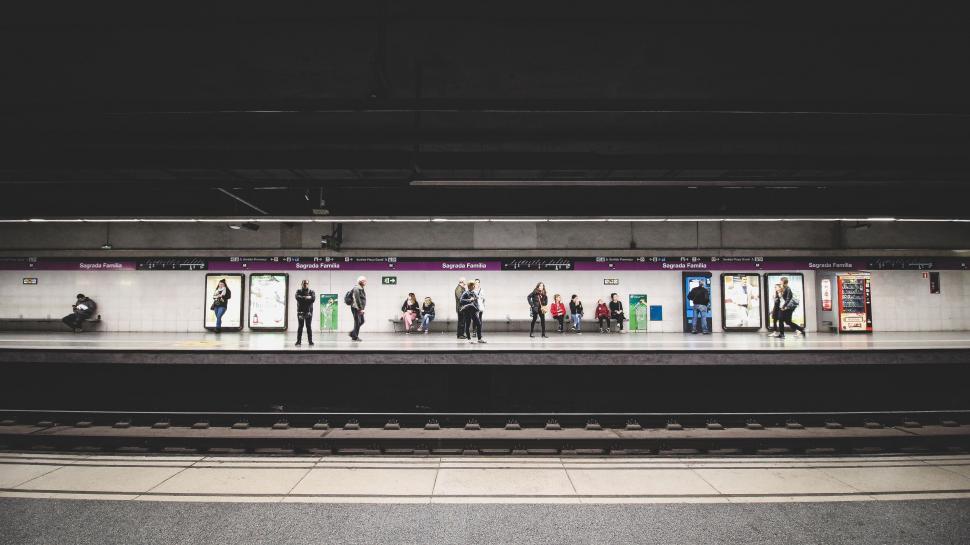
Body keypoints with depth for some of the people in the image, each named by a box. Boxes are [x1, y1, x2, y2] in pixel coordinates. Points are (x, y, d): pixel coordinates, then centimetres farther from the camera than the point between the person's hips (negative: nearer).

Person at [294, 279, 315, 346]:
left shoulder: (311, 292, 9)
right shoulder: (299, 291, 10)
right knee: (300, 326, 1)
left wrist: (303, 298, -12)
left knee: (309, 326, -1)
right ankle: (299, 341, 4)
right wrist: (306, 297, -17)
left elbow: (313, 298, -10)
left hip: (309, 311, 0)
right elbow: (297, 297, -11)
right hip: (300, 311, 1)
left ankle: (310, 341, 3)